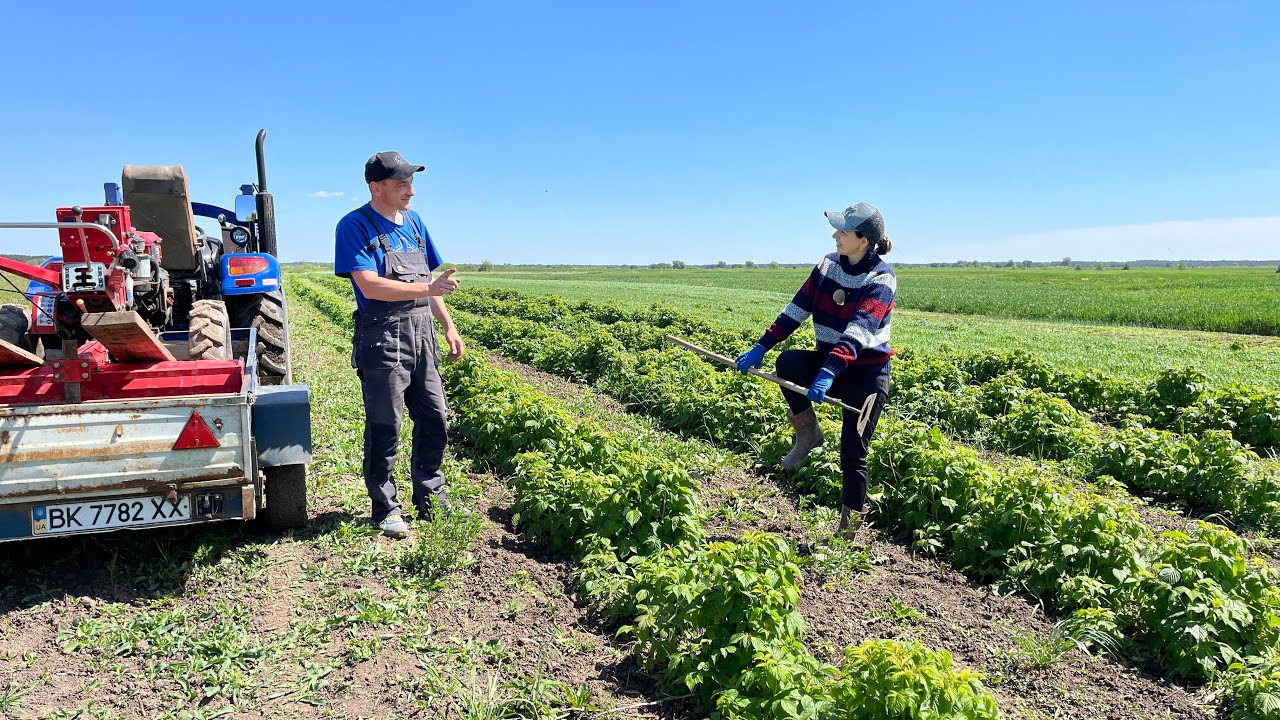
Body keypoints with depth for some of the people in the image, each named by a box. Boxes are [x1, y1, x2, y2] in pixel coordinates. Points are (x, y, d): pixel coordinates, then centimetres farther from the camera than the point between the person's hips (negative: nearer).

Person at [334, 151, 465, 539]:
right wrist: (428, 288, -24)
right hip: (382, 337, -7)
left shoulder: (414, 222, 12)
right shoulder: (355, 226, -9)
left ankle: (430, 497, 26)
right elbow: (370, 286, -19)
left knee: (433, 418, 11)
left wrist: (449, 327, 14)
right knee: (384, 427, 1)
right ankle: (386, 508, 15)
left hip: (421, 333, 7)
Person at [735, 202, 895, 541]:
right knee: (788, 361, -28)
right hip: (828, 362, 5)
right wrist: (761, 346, -12)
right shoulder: (829, 264, 1)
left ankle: (849, 530, 12)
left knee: (852, 454, -5)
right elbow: (797, 309, -2)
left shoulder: (881, 279, -17)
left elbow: (858, 331, -33)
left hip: (866, 373, -5)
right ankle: (808, 433, -7)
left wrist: (829, 372, -47)